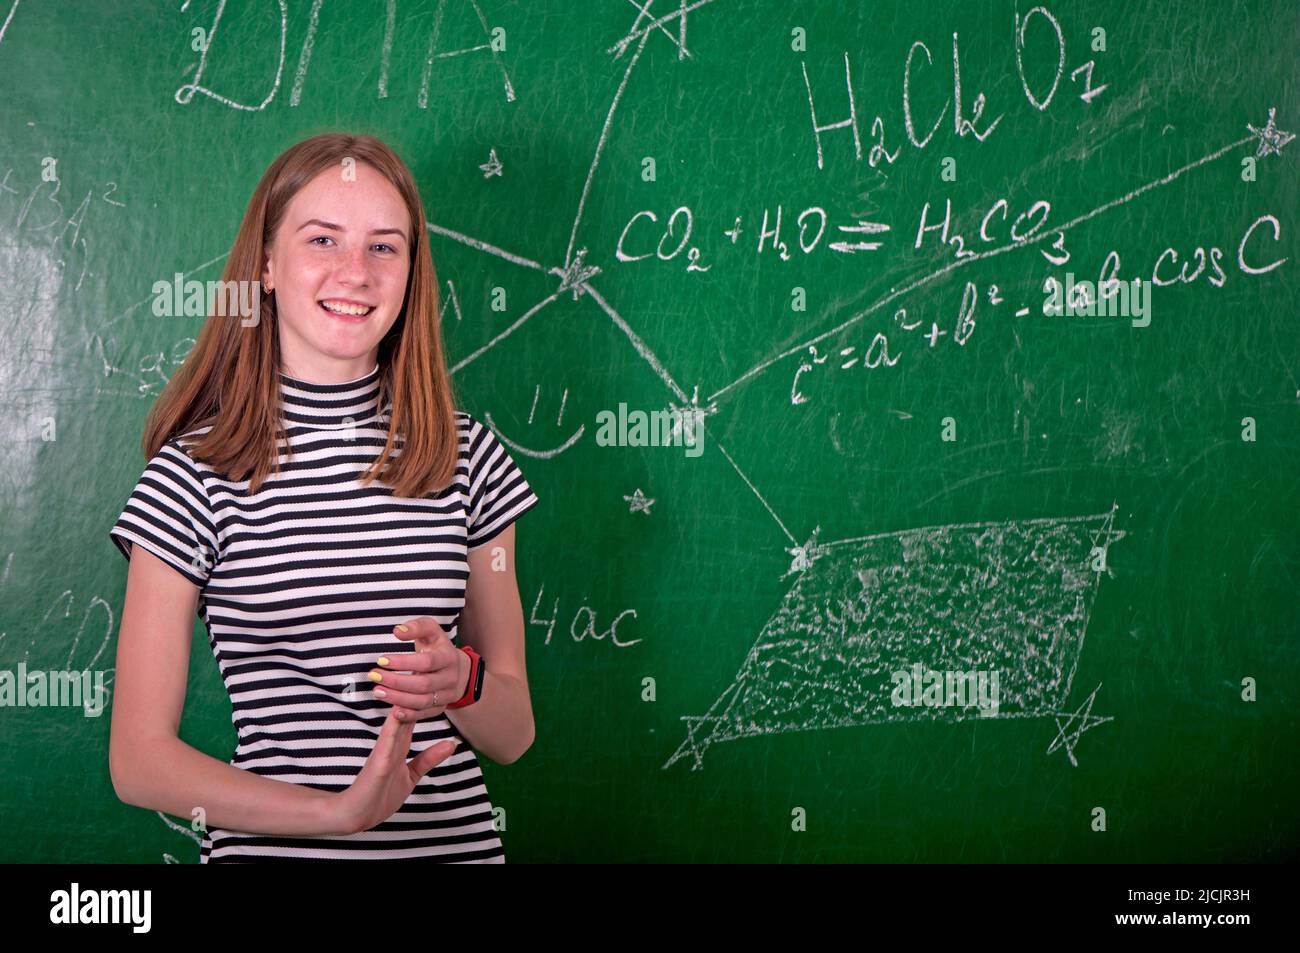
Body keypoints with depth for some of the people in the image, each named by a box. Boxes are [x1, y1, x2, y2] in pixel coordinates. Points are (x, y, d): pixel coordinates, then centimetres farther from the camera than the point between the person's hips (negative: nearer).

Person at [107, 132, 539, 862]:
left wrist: (461, 680, -16)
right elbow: (139, 760, -9)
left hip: (459, 838, 3)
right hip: (269, 844, -2)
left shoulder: (467, 455, -1)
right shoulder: (196, 471, -9)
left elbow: (513, 735, 5)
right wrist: (337, 812, -21)